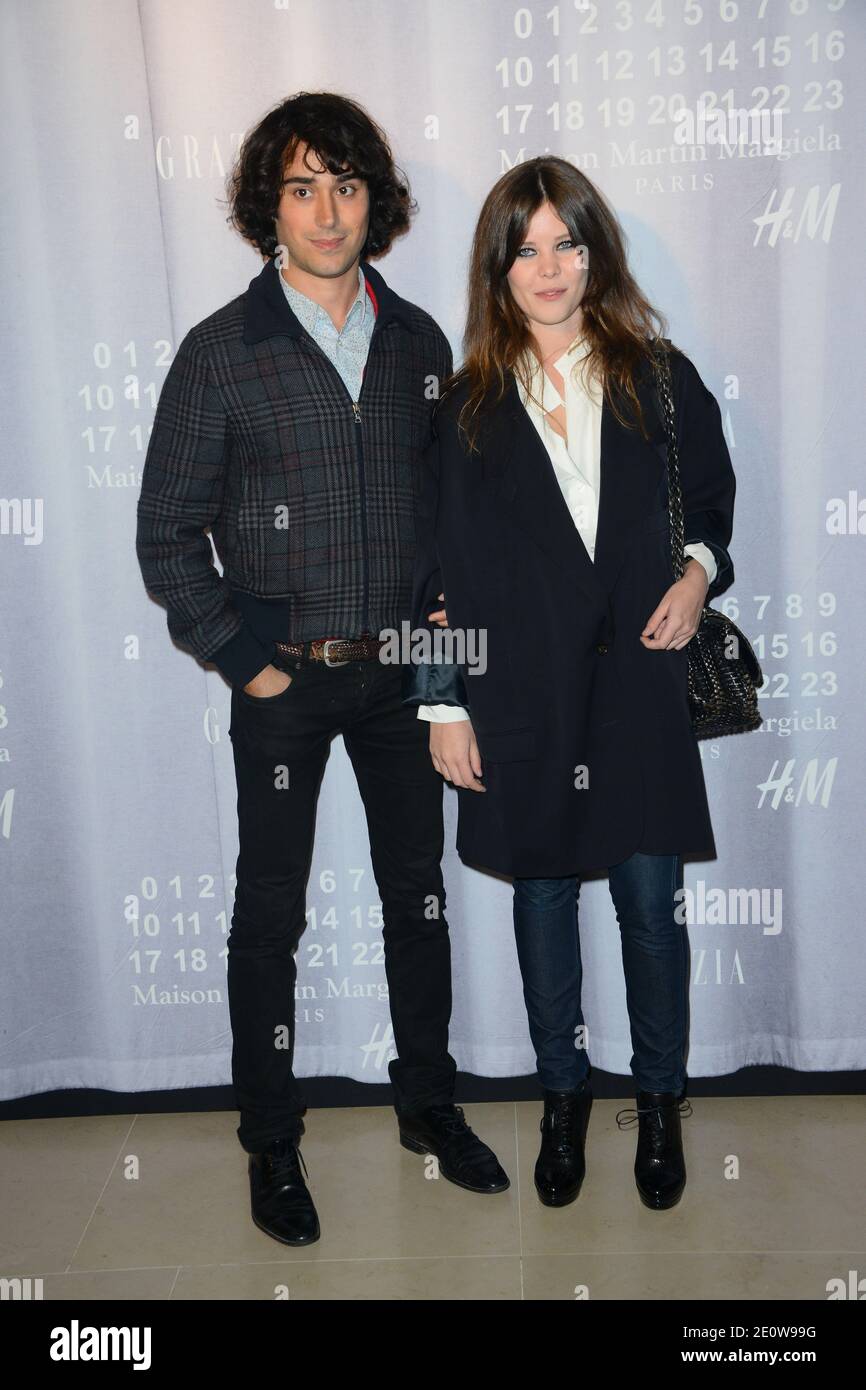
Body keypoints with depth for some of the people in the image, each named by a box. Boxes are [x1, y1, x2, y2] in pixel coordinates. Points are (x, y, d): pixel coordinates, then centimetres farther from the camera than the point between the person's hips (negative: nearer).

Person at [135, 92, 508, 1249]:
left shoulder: (418, 341, 5)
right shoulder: (221, 353, -5)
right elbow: (167, 532, -5)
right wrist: (243, 661, -8)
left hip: (400, 669, 3)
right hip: (284, 679, -3)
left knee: (418, 892, 13)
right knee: (271, 913, 7)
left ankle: (428, 1101, 34)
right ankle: (271, 1145, 25)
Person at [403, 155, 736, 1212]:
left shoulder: (660, 380, 4)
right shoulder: (468, 406, 3)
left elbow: (716, 502, 14)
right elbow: (441, 566, 2)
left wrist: (700, 570, -8)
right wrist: (443, 705, -2)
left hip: (641, 686, 0)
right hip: (523, 697, 0)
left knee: (652, 900, 7)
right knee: (543, 898, 12)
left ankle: (660, 1100, 29)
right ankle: (563, 1095, 32)